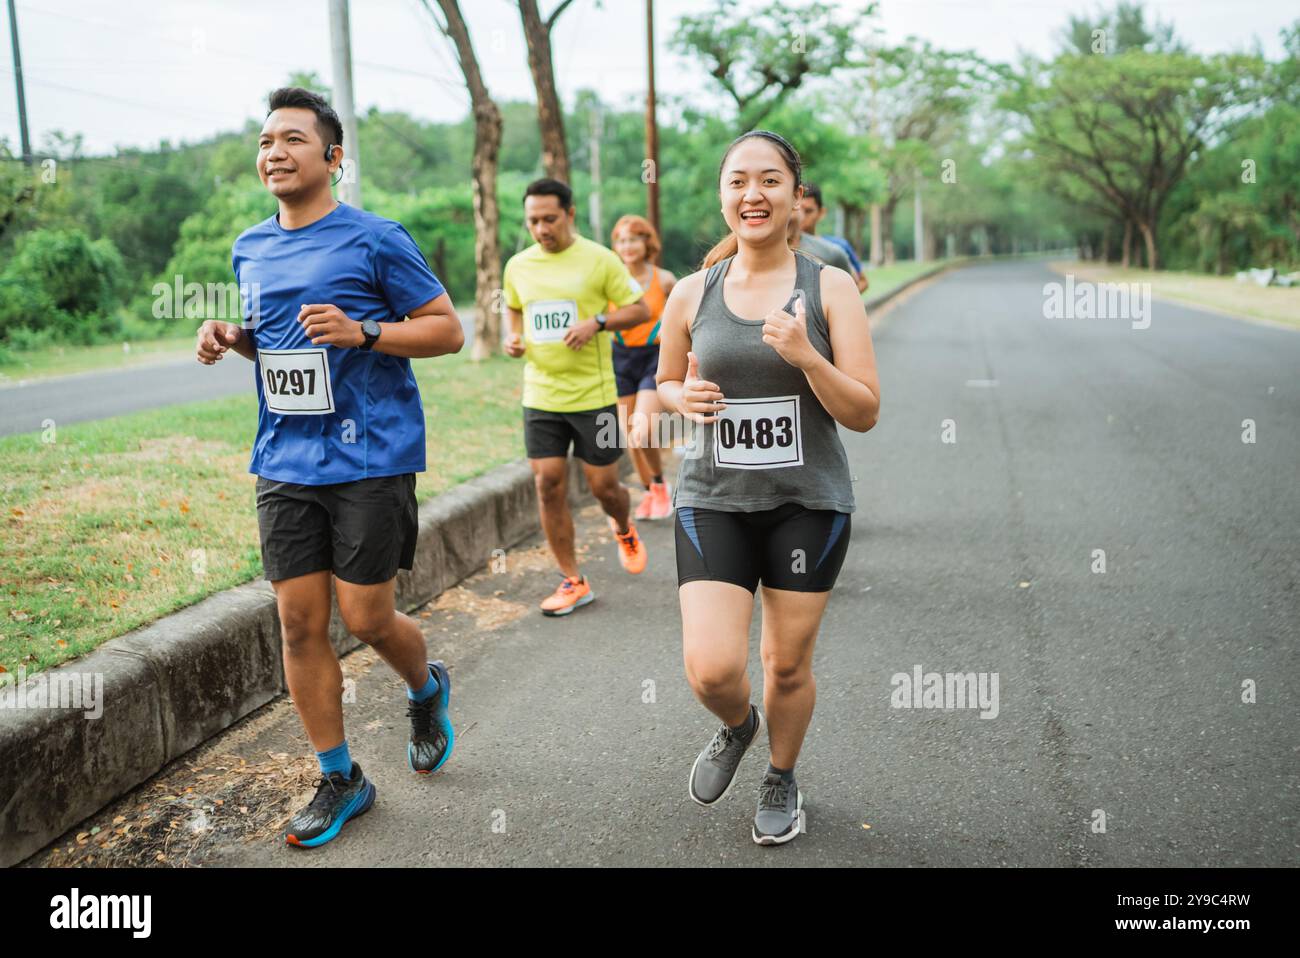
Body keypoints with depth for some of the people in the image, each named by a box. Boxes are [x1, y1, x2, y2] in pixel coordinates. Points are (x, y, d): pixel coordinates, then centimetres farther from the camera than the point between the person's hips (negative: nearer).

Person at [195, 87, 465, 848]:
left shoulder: (375, 240, -6)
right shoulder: (251, 249, 13)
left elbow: (448, 329, -4)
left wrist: (361, 332, -19)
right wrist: (233, 338, 5)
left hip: (371, 457, -5)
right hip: (285, 463, 6)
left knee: (366, 619, -2)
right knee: (300, 622, 5)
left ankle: (428, 688, 34)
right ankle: (340, 779, 21)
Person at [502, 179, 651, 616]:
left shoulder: (599, 259, -5)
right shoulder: (518, 266, 7)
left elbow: (640, 309, -2)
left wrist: (597, 322, -18)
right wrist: (514, 338, 4)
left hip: (593, 395, -3)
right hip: (540, 395, 3)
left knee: (604, 486, 3)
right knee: (549, 486, -1)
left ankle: (624, 530, 40)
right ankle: (573, 581, 12)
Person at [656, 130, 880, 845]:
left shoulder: (830, 288, -4)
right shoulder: (692, 294, 0)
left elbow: (864, 414, -7)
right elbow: (664, 385, 15)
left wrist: (805, 356, -23)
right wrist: (684, 398, -9)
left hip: (808, 502, -1)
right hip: (714, 499, 1)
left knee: (787, 664, 10)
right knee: (711, 670, -10)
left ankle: (781, 781, 39)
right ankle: (737, 725, 28)